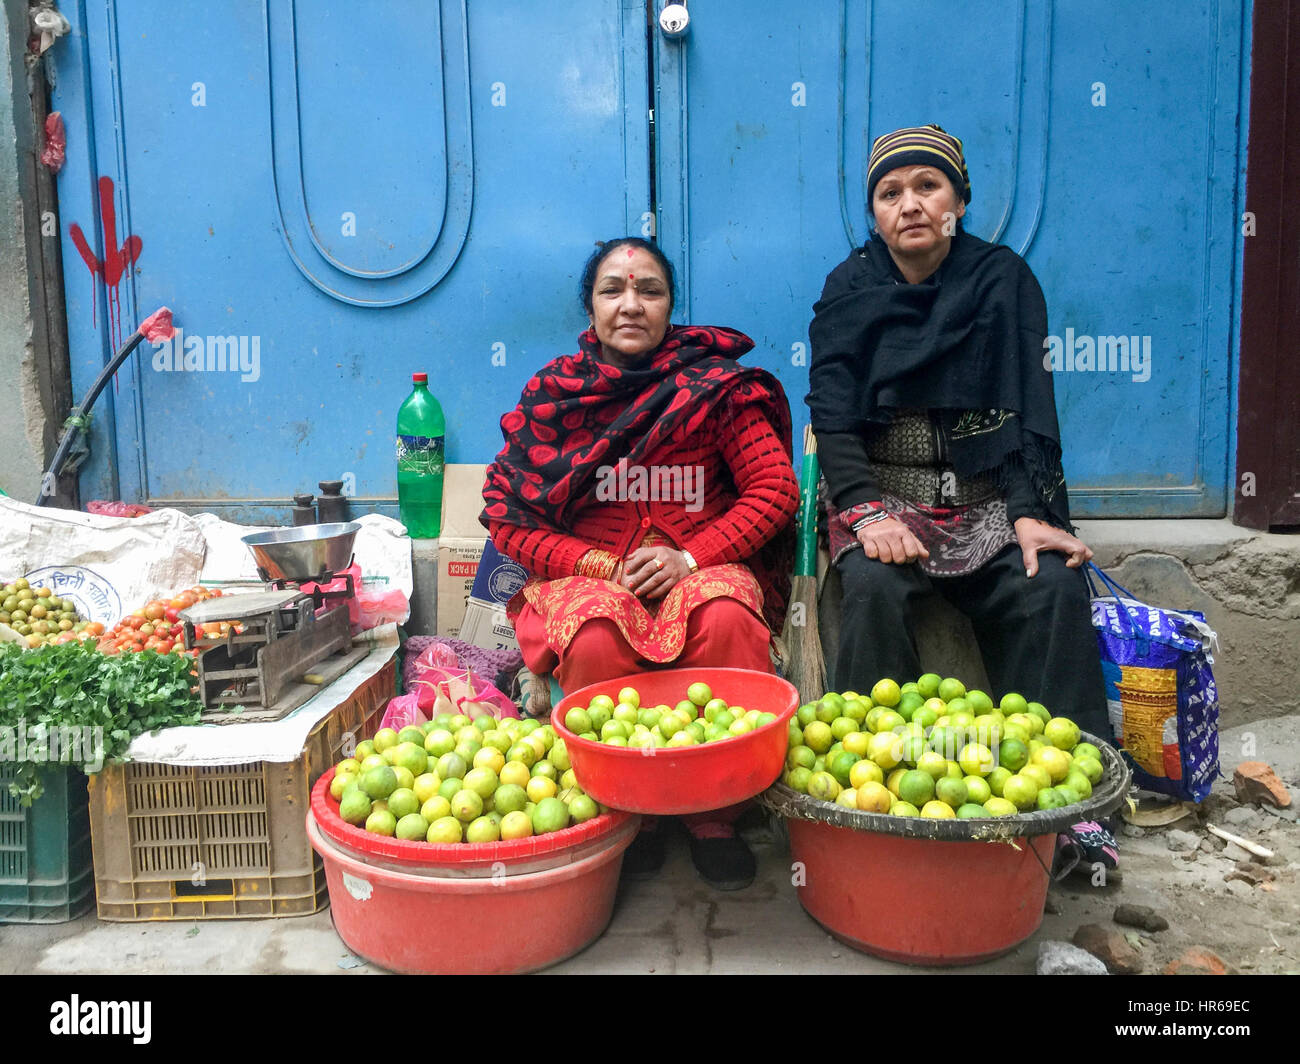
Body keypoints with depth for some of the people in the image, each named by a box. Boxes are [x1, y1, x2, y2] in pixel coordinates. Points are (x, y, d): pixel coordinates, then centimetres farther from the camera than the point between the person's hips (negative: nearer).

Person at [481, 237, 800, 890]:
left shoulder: (712, 385, 2)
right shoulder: (551, 394, 4)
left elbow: (775, 489, -2)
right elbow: (509, 519, 1)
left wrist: (691, 556, -15)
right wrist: (602, 565, -13)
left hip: (701, 566, 0)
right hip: (586, 572, 0)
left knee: (726, 617, -33)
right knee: (596, 634, -34)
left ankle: (714, 815, -12)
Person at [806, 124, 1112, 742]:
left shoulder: (1003, 279, 7)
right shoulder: (849, 290, 7)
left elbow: (1027, 403, -3)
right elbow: (832, 413, -4)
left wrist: (1032, 513, -18)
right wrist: (868, 513, -19)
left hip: (990, 498, 1)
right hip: (881, 493, -1)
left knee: (1055, 587, -24)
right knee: (874, 586, -30)